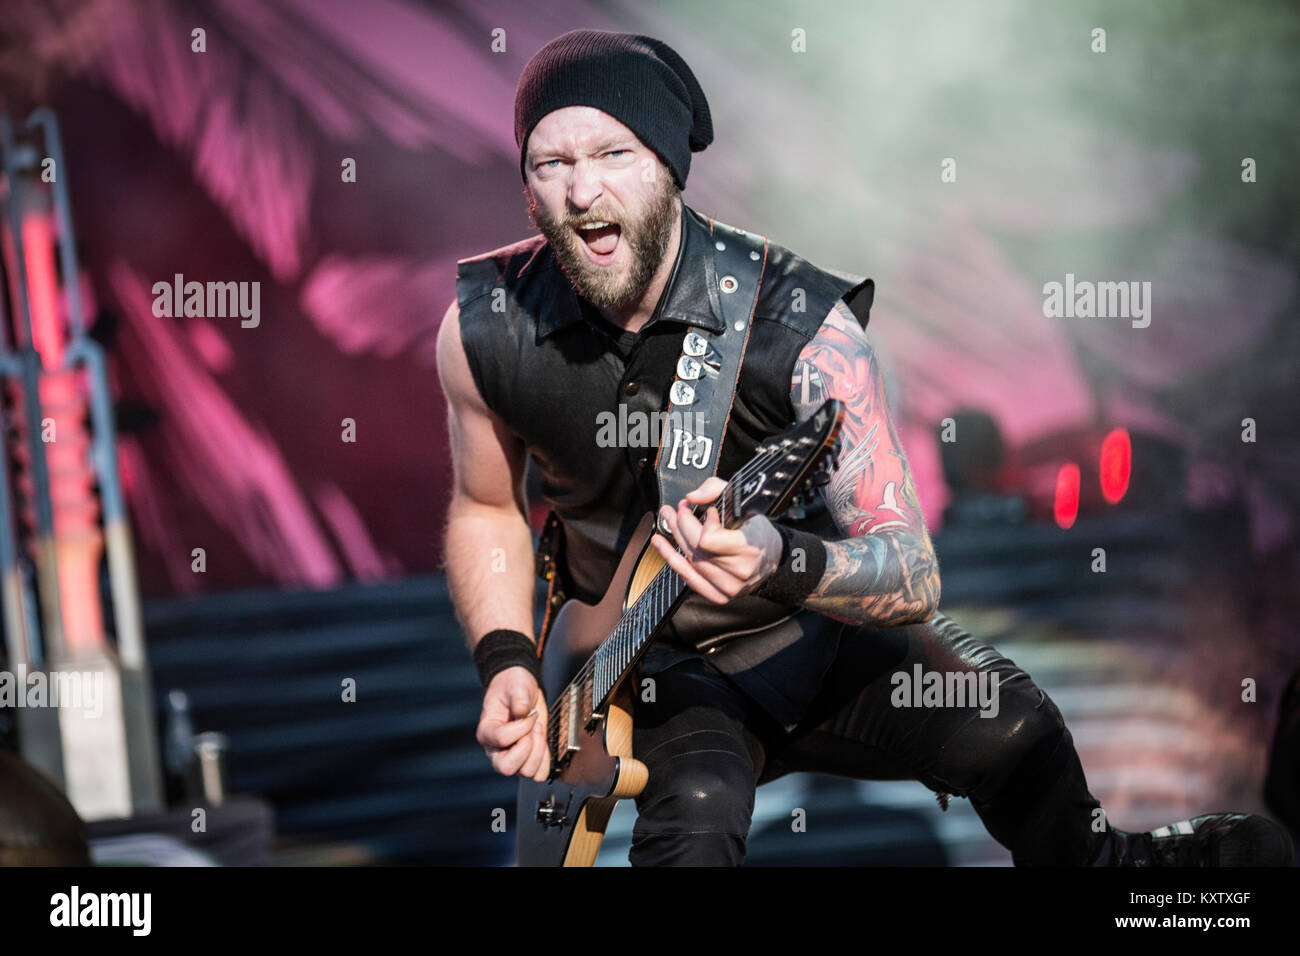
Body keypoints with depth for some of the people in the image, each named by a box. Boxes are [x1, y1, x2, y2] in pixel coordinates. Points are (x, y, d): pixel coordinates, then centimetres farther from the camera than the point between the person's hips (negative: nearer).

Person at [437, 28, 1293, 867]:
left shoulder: (803, 324, -23)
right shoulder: (484, 327, -14)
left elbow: (913, 576, -24)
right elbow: (486, 508, 7)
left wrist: (779, 562, -46)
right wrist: (507, 662, -10)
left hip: (822, 636, 1)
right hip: (660, 670, 0)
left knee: (1010, 732, -21)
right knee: (697, 815, -35)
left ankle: (1090, 858, 12)